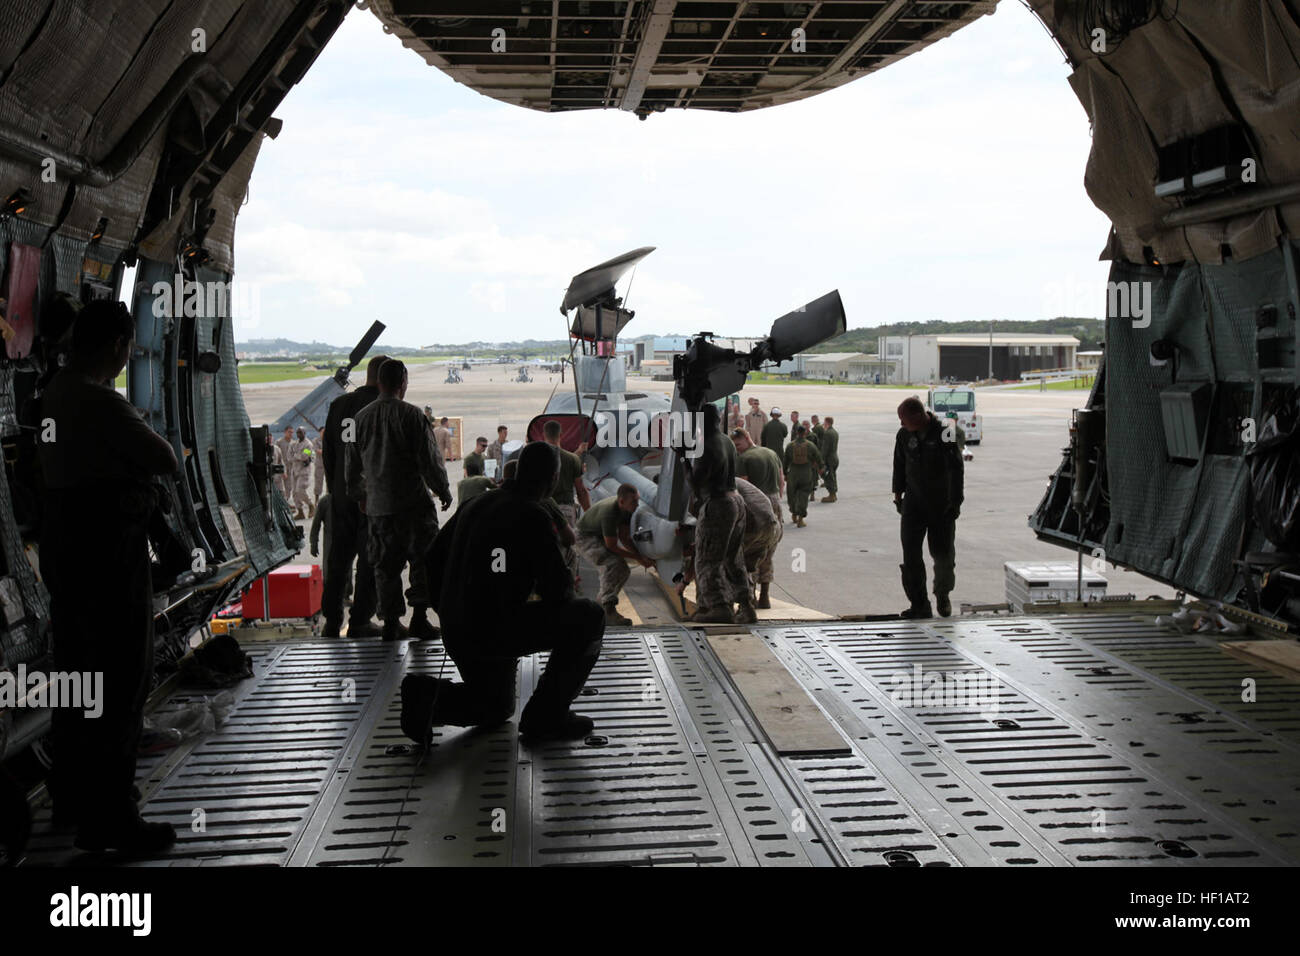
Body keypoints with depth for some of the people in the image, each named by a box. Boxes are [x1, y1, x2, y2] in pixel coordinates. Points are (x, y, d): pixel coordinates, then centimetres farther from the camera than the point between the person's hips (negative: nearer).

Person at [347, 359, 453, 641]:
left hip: (377, 505, 4)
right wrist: (444, 491, 4)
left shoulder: (361, 418, 6)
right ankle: (418, 618, 3)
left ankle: (391, 623, 12)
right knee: (423, 559, 6)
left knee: (385, 565, 10)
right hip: (414, 502, -4)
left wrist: (359, 496, 29)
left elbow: (353, 464, 14)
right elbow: (430, 459, -10)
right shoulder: (412, 415, -10)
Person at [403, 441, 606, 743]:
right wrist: (567, 595, 10)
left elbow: (435, 557, 22)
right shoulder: (534, 516, -13)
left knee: (497, 708, 30)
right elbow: (556, 590, -15)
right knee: (588, 617, -1)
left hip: (455, 634, 9)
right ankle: (546, 716, 0)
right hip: (495, 630, -9)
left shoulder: (477, 505, 13)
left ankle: (428, 695, 4)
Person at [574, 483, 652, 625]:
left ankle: (600, 604, 22)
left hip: (601, 538, 9)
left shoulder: (628, 508, -11)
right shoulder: (609, 513, -36)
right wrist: (639, 558, -24)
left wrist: (641, 555, -17)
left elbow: (624, 537, -4)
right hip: (585, 538, -9)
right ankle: (609, 611, -29)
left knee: (623, 571, 5)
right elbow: (612, 546, -28)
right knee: (613, 563, -31)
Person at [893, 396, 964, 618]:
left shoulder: (945, 433, -13)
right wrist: (898, 493, 15)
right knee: (911, 552, -6)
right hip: (914, 502, 3)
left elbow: (956, 470, -12)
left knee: (943, 553, 4)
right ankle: (919, 605, -1)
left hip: (942, 504, -3)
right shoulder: (904, 435, 0)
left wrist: (956, 502, -14)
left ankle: (943, 594, 31)